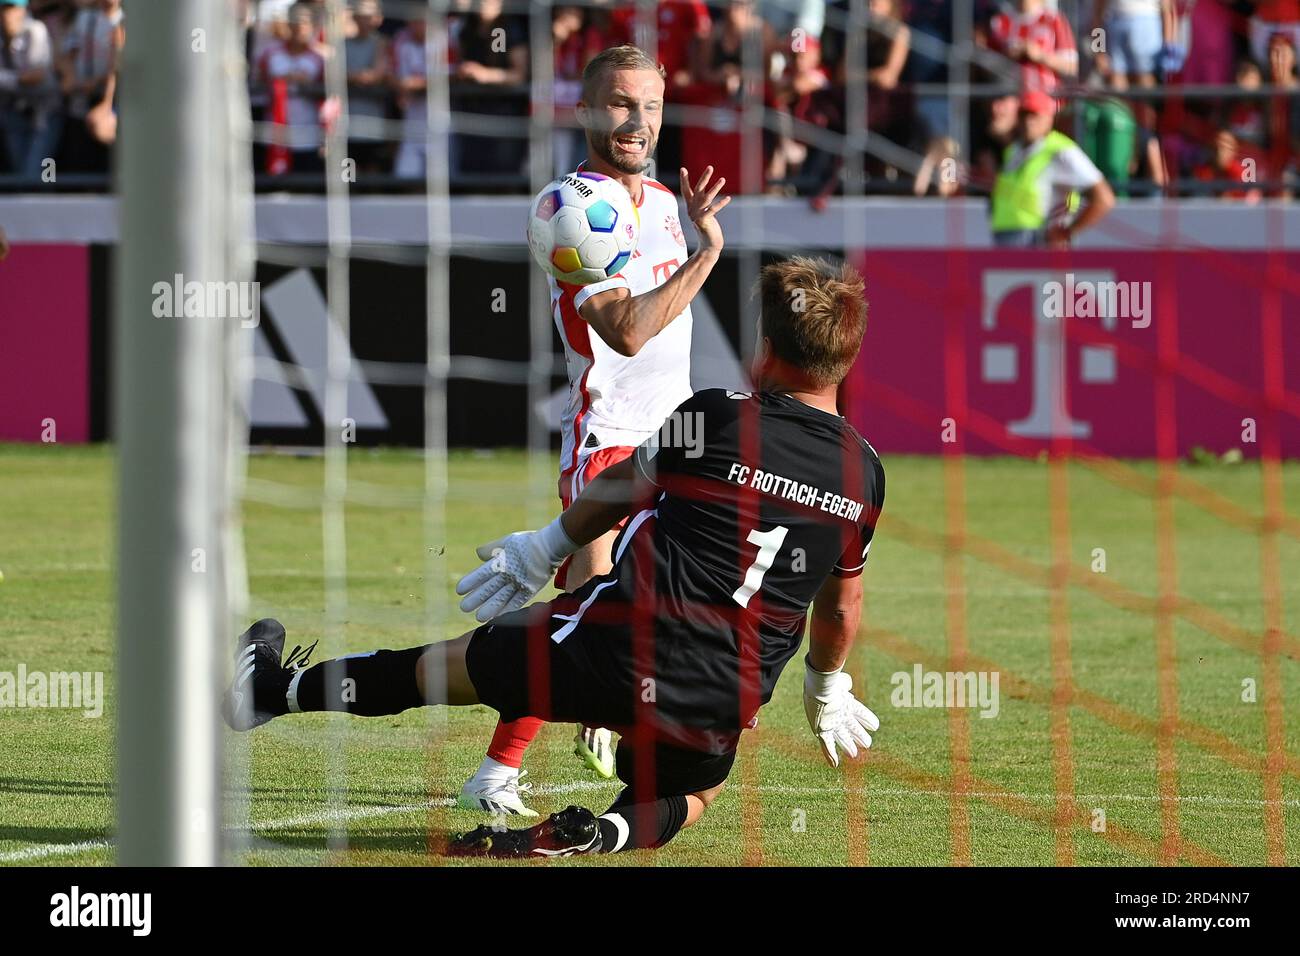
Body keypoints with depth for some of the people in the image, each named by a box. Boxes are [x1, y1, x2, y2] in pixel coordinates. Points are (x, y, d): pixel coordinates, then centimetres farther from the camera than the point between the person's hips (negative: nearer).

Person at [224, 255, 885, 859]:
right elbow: (842, 606, 18)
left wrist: (548, 547, 31)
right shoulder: (865, 472, 2)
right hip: (721, 710, 3)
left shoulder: (717, 418, -8)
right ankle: (608, 833, 3)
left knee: (448, 665, 20)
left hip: (615, 650, -3)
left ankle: (274, 688, 37)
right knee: (689, 793, 35)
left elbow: (623, 487, 12)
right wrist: (827, 689, 39)